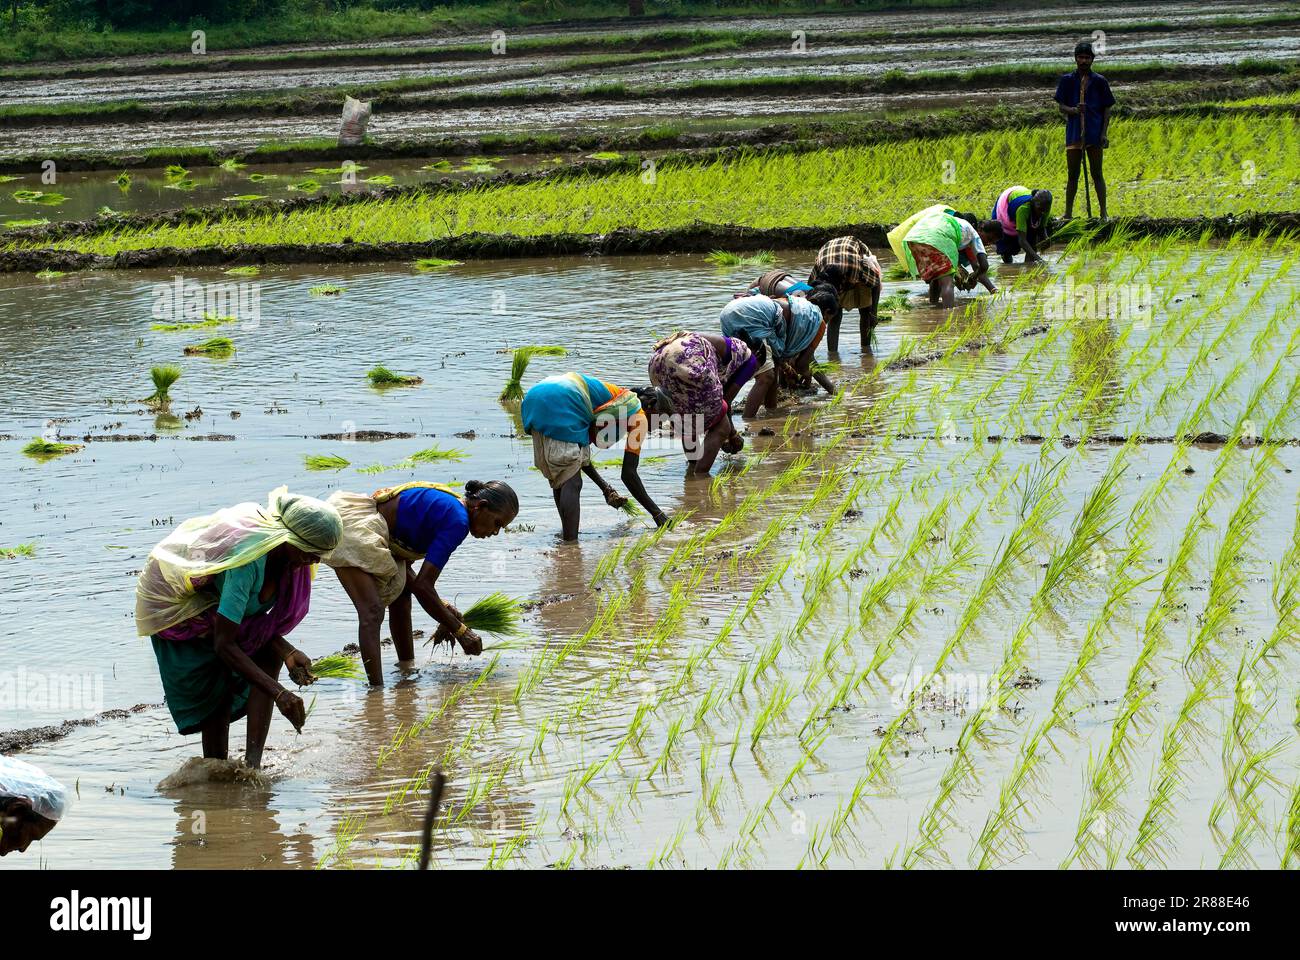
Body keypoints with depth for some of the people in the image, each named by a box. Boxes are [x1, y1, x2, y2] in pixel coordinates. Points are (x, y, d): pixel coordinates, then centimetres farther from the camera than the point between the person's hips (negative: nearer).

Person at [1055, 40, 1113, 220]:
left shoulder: (1099, 81, 3)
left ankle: (1103, 213, 4)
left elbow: (1107, 109, 5)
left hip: (1094, 133, -1)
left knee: (1097, 174, 1)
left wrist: (1104, 133, -3)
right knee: (1072, 175, 7)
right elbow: (1060, 106, 3)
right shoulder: (1067, 81, 6)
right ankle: (1068, 213, 13)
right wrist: (1073, 110, -19)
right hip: (1074, 132, 1)